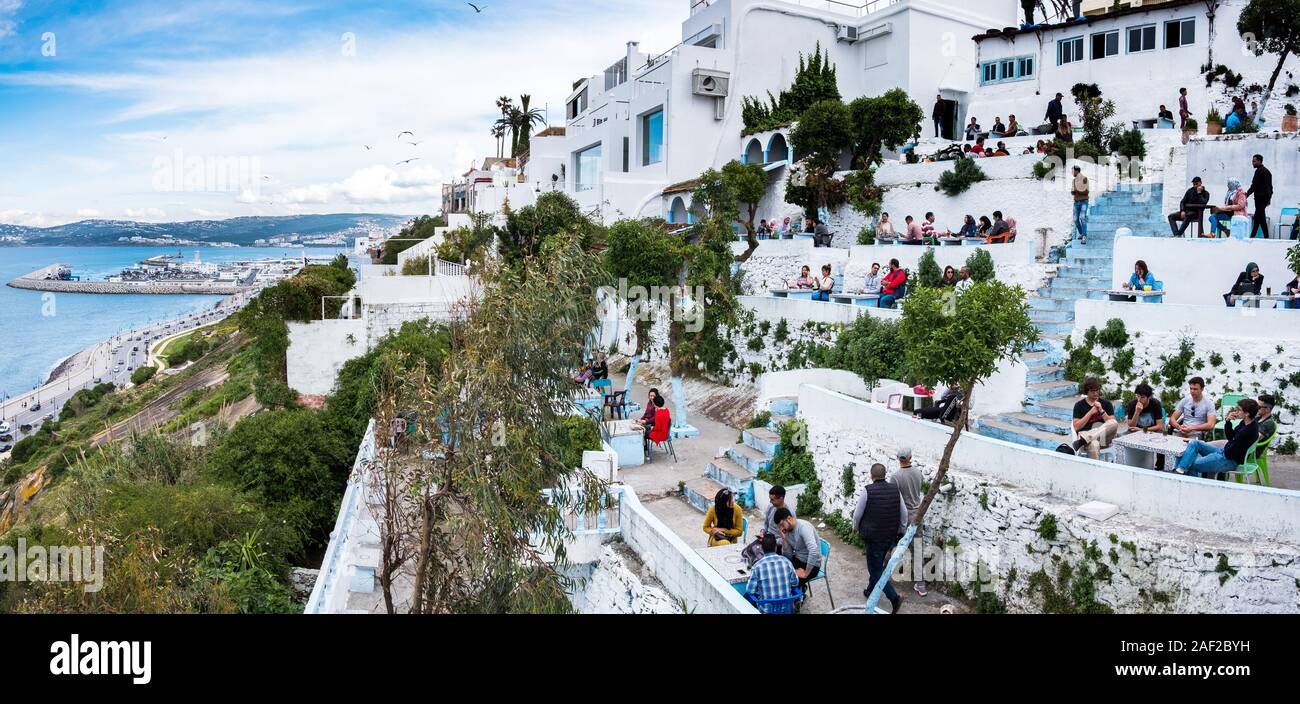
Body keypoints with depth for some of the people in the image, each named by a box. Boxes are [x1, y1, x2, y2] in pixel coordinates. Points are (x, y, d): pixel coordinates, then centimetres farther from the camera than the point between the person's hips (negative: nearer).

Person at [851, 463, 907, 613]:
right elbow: (904, 512, 3)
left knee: (875, 569, 7)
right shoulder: (895, 489, -4)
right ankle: (871, 591, 38)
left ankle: (894, 597, -2)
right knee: (878, 565, 23)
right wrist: (902, 529, 18)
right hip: (891, 536, 6)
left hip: (874, 536, -5)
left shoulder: (868, 491, -17)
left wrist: (855, 527, 11)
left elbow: (858, 512, -8)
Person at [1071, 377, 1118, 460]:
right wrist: (1090, 412, -4)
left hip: (1105, 437, 3)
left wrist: (1101, 411, -6)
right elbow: (1076, 427, 1)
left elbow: (1112, 424, 6)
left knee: (1114, 423, -33)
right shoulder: (1079, 405, 10)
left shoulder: (1106, 404, 16)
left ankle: (1083, 440, -44)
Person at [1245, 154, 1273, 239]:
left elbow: (1254, 185, -17)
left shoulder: (1259, 171, -12)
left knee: (1261, 217, -8)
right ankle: (1252, 236, 16)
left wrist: (1247, 194, -10)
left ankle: (1266, 237, -9)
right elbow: (1270, 186, 19)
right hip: (1266, 196, 10)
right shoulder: (1267, 171, 17)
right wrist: (1269, 198, 23)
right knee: (1257, 217, 13)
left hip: (1260, 197, -9)